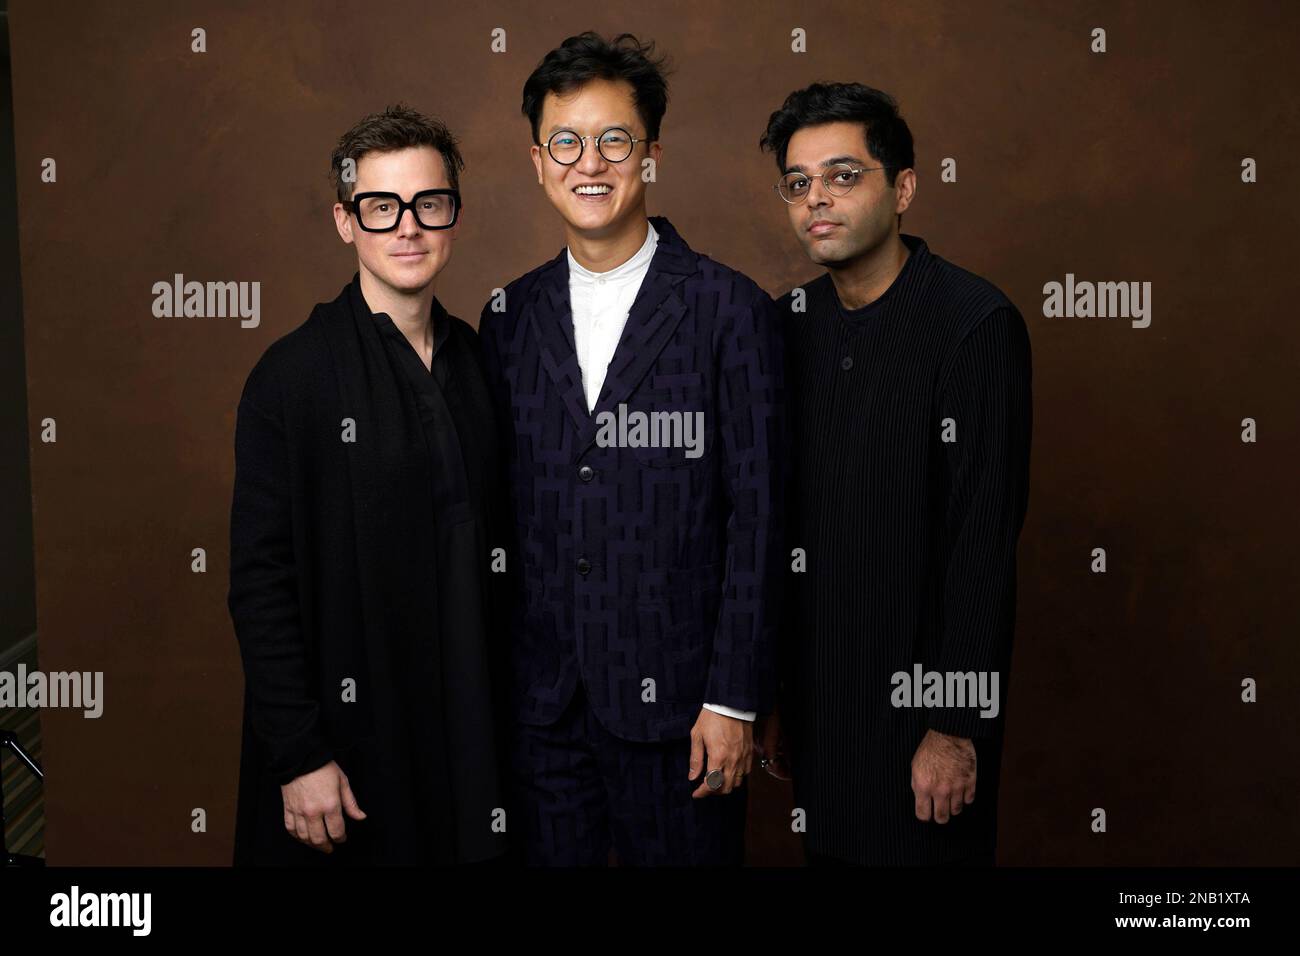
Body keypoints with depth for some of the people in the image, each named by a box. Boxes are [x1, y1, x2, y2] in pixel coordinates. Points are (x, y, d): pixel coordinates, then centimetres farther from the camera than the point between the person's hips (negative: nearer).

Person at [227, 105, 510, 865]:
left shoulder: (479, 361, 4)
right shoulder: (293, 375, -10)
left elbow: (490, 548, 9)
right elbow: (261, 581, -11)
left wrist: (505, 710, 5)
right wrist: (299, 756, -13)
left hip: (466, 726, 5)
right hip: (349, 737, -4)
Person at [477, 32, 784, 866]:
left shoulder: (729, 309, -6)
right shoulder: (510, 317, 7)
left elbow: (755, 515, -8)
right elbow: (500, 507, 10)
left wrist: (735, 701, -10)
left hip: (674, 699, -3)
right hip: (542, 701, 4)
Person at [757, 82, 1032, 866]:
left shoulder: (975, 322, -14)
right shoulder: (793, 322, 4)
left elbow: (984, 541, -17)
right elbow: (782, 521, 8)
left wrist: (955, 726, -17)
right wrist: (770, 691, 9)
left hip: (923, 689, -5)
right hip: (818, 693, 6)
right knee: (830, 849, 17)